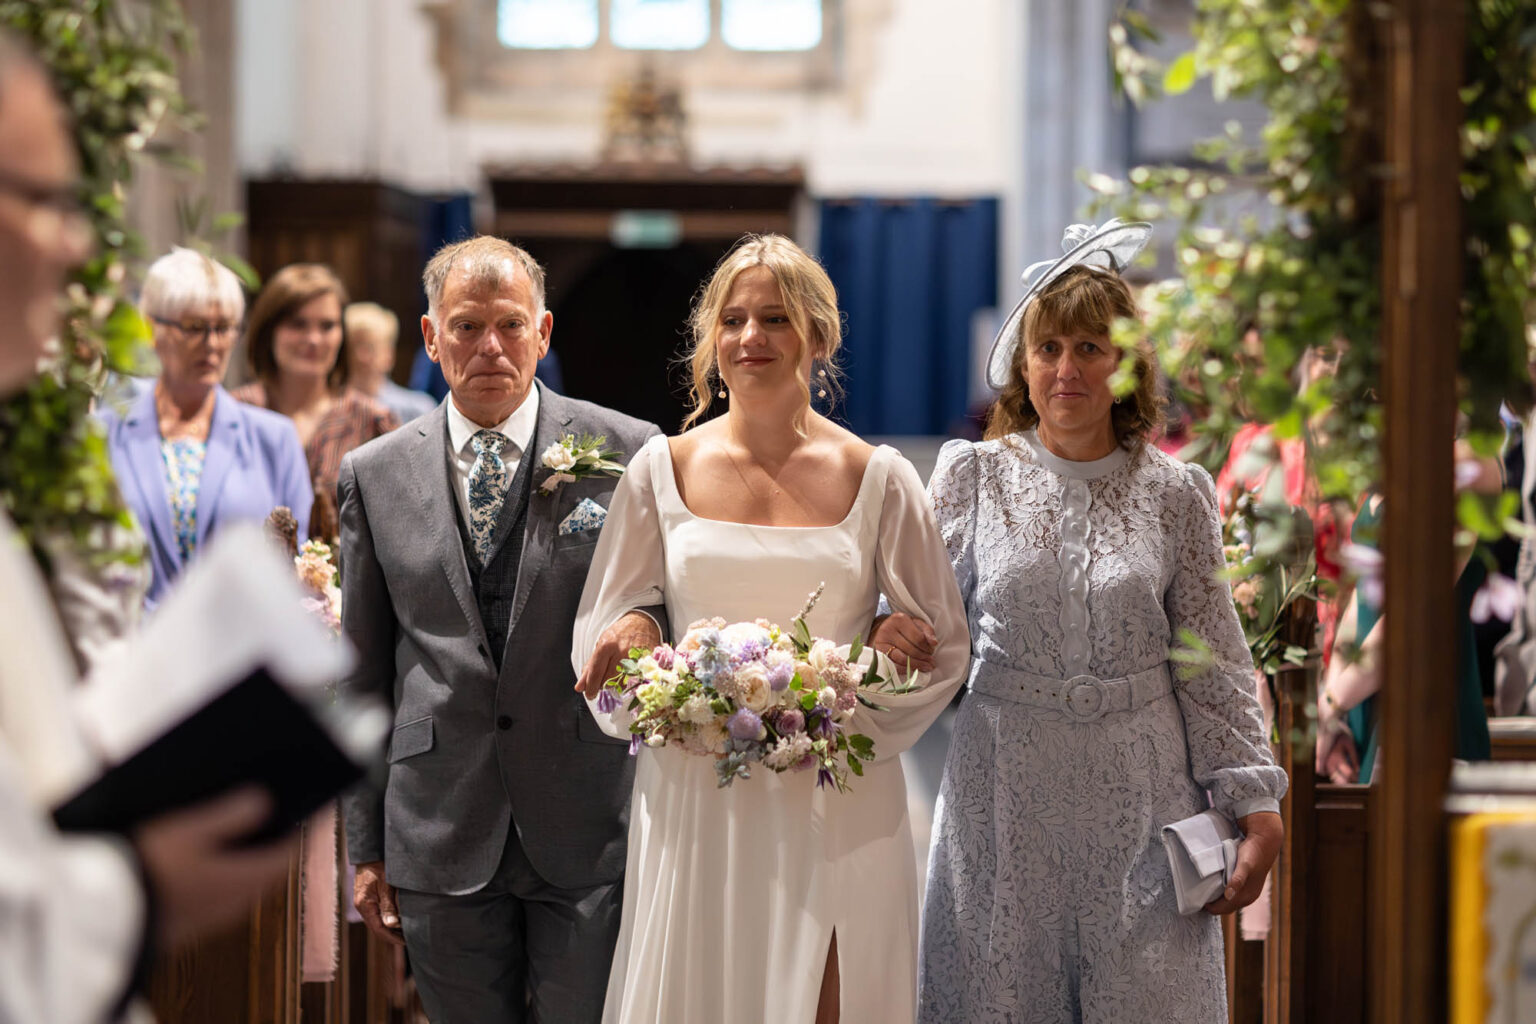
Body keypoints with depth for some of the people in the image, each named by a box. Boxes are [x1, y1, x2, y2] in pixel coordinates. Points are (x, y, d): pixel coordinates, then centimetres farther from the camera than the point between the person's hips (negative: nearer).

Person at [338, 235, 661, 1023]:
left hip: (592, 838, -2)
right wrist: (365, 848, 8)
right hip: (442, 839, 2)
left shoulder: (628, 453, -1)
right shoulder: (374, 477, 6)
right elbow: (363, 674, 10)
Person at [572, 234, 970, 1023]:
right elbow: (599, 626, 12)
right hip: (692, 802, 1)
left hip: (835, 802, -1)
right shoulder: (663, 470, 6)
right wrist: (629, 636, -12)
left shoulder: (877, 478, 3)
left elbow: (942, 642, 8)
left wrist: (851, 717, -9)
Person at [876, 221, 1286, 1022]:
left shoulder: (1175, 493, 4)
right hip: (1006, 787, 0)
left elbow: (1213, 664, 5)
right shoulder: (973, 474, 4)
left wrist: (1254, 805, 0)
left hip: (1139, 795, 0)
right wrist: (888, 638, -14)